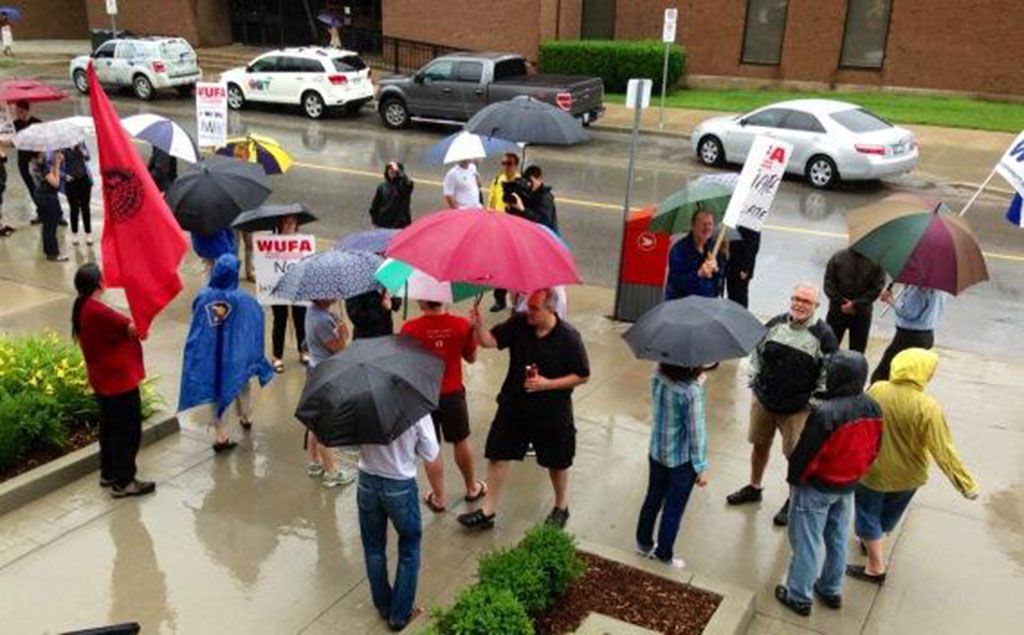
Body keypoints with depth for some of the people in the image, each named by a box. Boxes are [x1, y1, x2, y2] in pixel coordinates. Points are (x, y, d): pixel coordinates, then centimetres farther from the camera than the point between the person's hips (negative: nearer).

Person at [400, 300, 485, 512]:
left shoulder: (410, 329, -20)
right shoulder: (461, 324, -14)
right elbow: (471, 357, 0)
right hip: (453, 394, 2)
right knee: (461, 441, 22)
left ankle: (438, 498, 23)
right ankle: (472, 488, 39)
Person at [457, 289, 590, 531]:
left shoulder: (568, 337, -17)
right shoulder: (518, 324, -9)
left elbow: (583, 375, -12)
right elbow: (490, 341, -15)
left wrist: (548, 384, -21)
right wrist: (478, 325, -36)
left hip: (552, 412, -3)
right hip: (514, 406, 3)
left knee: (557, 463, 16)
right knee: (497, 455, 7)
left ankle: (561, 508, 41)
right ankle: (487, 512, 21)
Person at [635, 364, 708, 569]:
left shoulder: (656, 378, -12)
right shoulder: (691, 391, -30)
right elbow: (696, 431, -22)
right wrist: (701, 467, -10)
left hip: (656, 452, 6)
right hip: (682, 460, -6)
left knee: (653, 498, 25)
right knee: (673, 509, 14)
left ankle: (644, 543, 42)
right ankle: (663, 555, 30)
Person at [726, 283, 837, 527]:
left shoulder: (824, 335, -14)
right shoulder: (775, 324, -3)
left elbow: (829, 376, -8)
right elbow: (757, 353, 10)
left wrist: (814, 403, -9)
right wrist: (754, 385, 8)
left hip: (797, 408, -4)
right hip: (764, 401, 4)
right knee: (760, 444, 19)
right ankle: (754, 488, 41)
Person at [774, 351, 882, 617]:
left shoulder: (825, 413, -33)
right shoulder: (873, 409, -9)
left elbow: (806, 454, -24)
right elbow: (873, 450, 4)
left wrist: (794, 478, -6)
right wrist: (855, 475, 17)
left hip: (816, 488, -7)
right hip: (848, 487, 7)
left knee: (807, 542, 9)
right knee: (838, 538, 22)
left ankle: (799, 596, 23)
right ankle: (832, 591, 39)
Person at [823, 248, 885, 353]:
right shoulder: (838, 258, -4)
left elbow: (876, 288, -8)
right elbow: (828, 284, -2)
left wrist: (856, 304, -14)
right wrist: (841, 302, -12)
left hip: (861, 313, 0)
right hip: (837, 310, 0)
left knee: (858, 349, 8)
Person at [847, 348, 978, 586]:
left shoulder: (876, 391, -18)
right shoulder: (928, 408, -26)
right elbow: (943, 451, -24)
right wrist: (967, 484, -16)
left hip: (872, 471, -1)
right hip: (907, 476, 1)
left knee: (868, 515, 17)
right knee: (888, 516, 27)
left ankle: (876, 568, 19)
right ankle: (875, 542, 51)